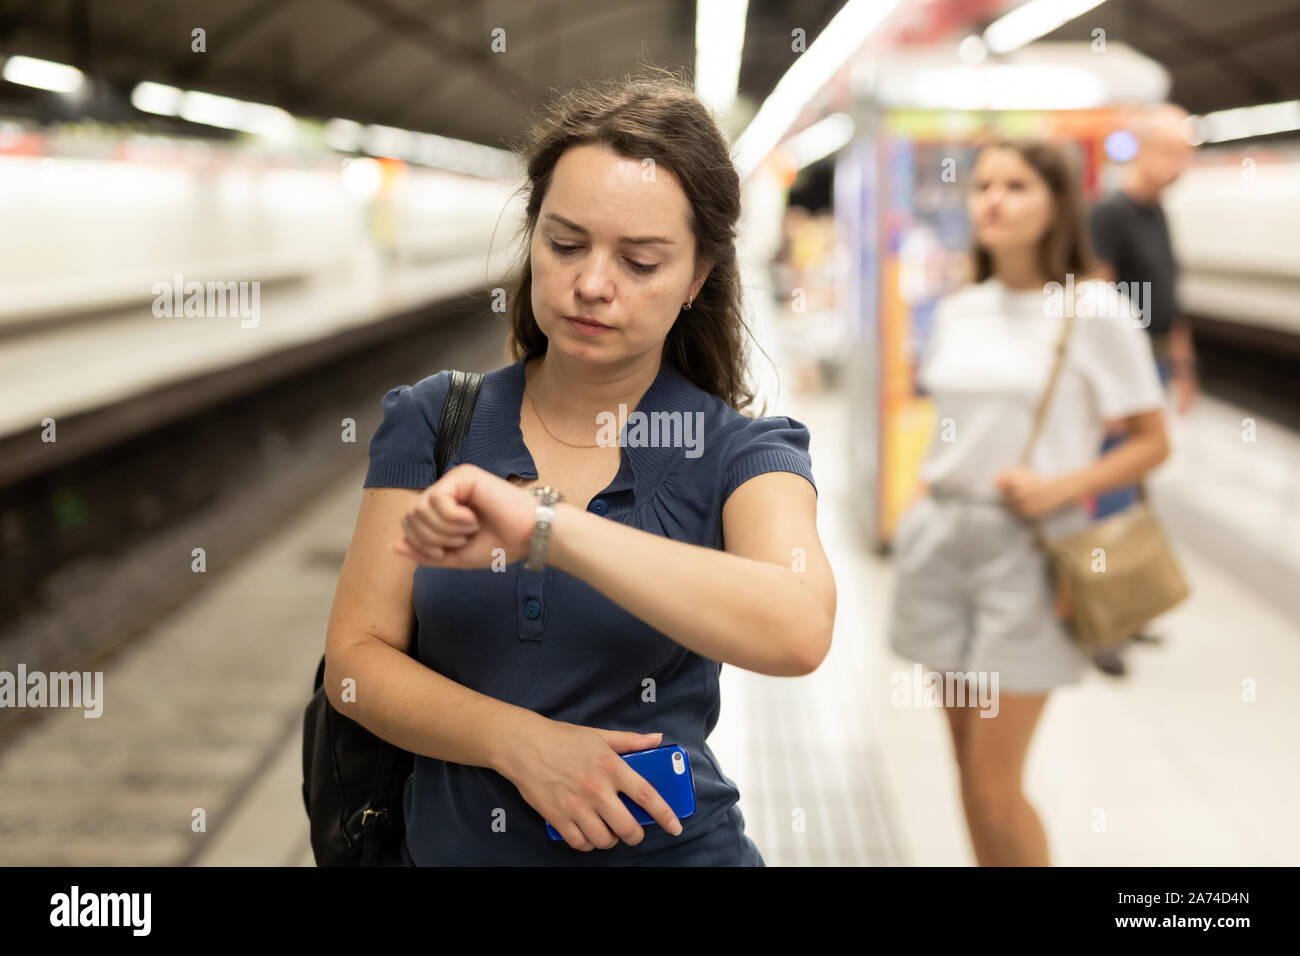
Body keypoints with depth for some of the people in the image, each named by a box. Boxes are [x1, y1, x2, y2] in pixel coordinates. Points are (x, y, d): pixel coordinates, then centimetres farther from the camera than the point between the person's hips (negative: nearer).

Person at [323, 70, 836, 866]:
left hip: (670, 845, -2)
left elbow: (798, 632, -23)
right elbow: (356, 657, 0)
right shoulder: (430, 420, 2)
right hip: (448, 843, 2)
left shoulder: (742, 453, -4)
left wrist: (542, 526, -29)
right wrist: (517, 741, -15)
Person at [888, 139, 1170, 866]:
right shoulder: (957, 312, 9)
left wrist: (1059, 488, -17)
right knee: (968, 770, 12)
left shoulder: (1094, 313, -7)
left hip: (1027, 549, -5)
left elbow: (1152, 443, -4)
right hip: (943, 540, 5)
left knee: (995, 786, -5)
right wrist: (920, 508, 7)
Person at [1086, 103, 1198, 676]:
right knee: (1114, 498, -6)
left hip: (1155, 364, 9)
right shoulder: (1111, 215, -14)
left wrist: (1182, 365, 22)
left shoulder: (1156, 214, 13)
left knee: (1135, 495, 15)